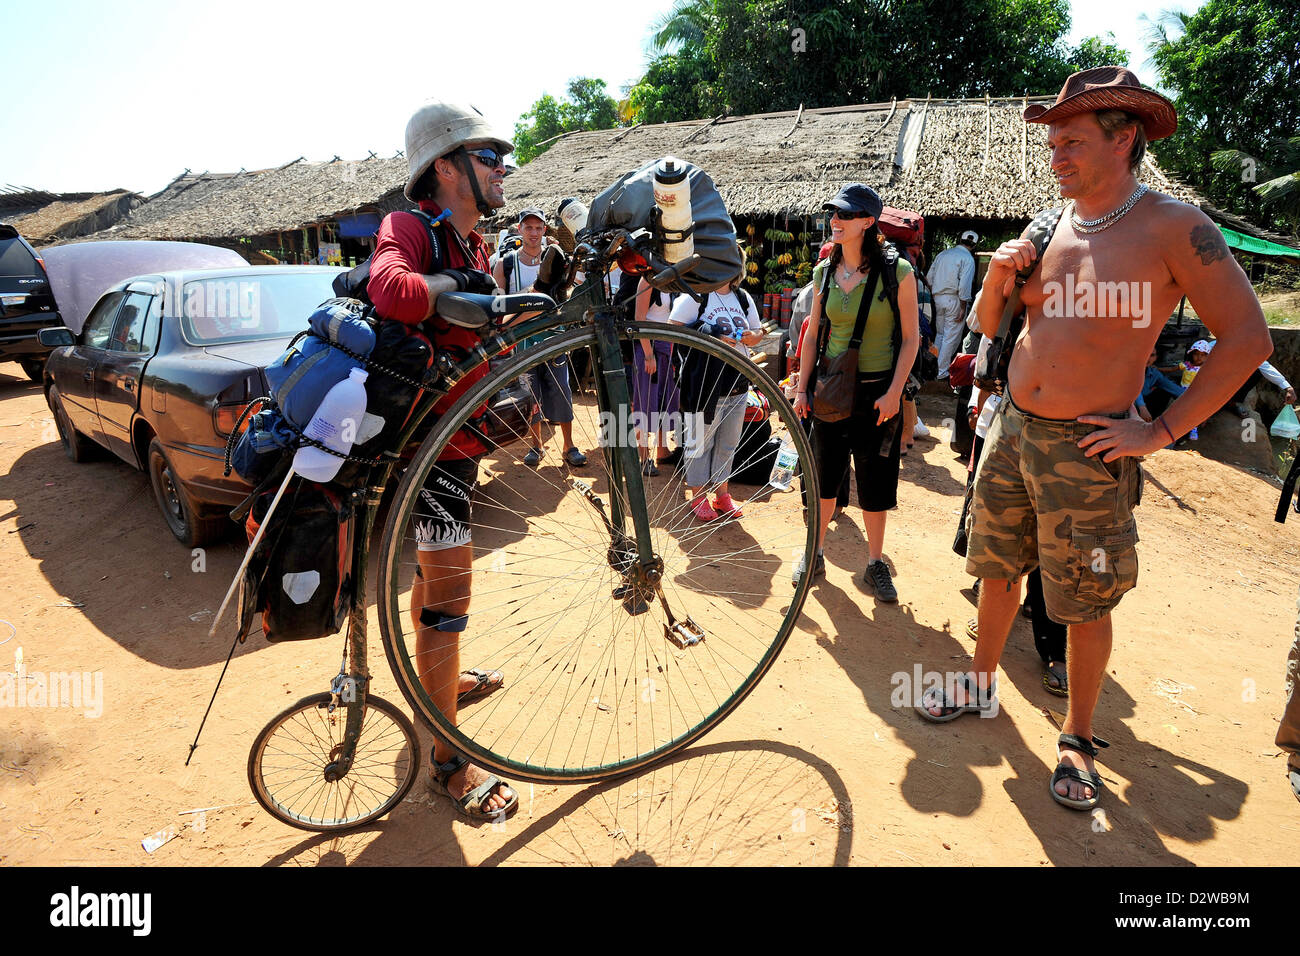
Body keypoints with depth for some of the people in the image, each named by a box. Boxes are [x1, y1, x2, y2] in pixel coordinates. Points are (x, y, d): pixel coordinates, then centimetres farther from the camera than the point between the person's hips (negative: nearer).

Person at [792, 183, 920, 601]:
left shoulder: (897, 271, -8)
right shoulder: (824, 271, 4)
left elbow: (910, 338, -6)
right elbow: (812, 333, 9)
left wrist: (894, 392, -14)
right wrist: (801, 388, 6)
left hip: (878, 391, -3)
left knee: (875, 483, 6)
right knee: (823, 475, 10)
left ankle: (875, 564, 22)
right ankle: (816, 554, 27)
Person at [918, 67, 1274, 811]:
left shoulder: (1173, 227, -10)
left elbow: (1248, 339, -10)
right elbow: (989, 325, 15)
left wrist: (1161, 431, -12)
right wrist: (998, 276, -6)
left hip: (1086, 450, -5)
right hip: (1012, 430, 5)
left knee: (1086, 605, 6)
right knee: (998, 569, 17)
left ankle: (1079, 740, 26)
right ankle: (983, 687, 37)